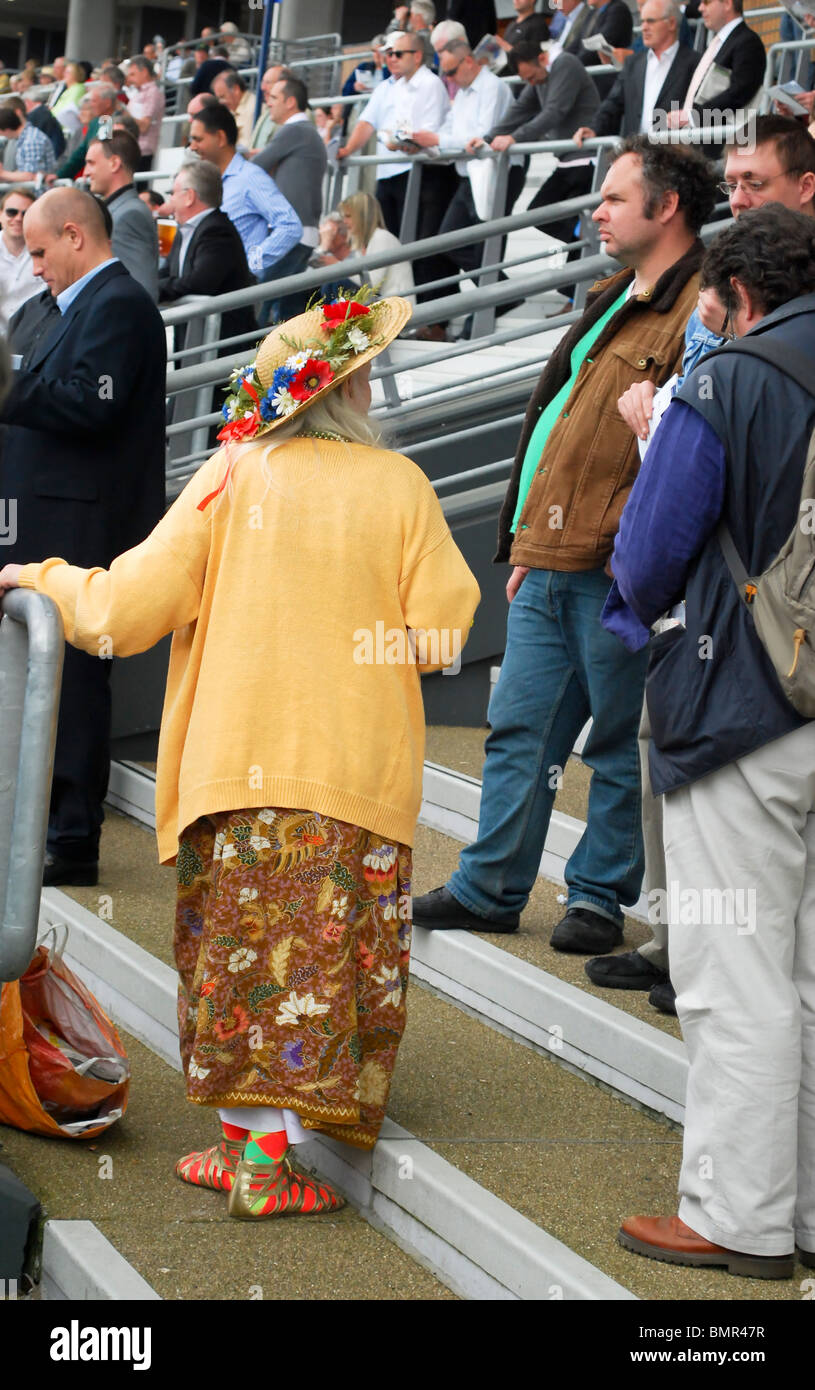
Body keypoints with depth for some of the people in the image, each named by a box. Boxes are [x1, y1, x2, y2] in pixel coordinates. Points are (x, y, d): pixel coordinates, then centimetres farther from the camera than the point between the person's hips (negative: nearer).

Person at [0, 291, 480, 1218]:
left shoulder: (232, 479, -1)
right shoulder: (399, 486, -1)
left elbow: (130, 604, -3)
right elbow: (441, 632, -4)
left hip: (240, 758, 1)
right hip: (358, 768, -1)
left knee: (244, 948, 10)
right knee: (317, 955, 3)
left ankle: (244, 1138, 14)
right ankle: (263, 1163, 2)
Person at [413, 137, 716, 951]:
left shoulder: (700, 310, -11)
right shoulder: (615, 300, 21)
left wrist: (629, 540, -20)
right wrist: (526, 542, 21)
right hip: (549, 562, 9)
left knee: (620, 740, 4)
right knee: (518, 729, 12)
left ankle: (599, 896, 15)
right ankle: (489, 889, 20)